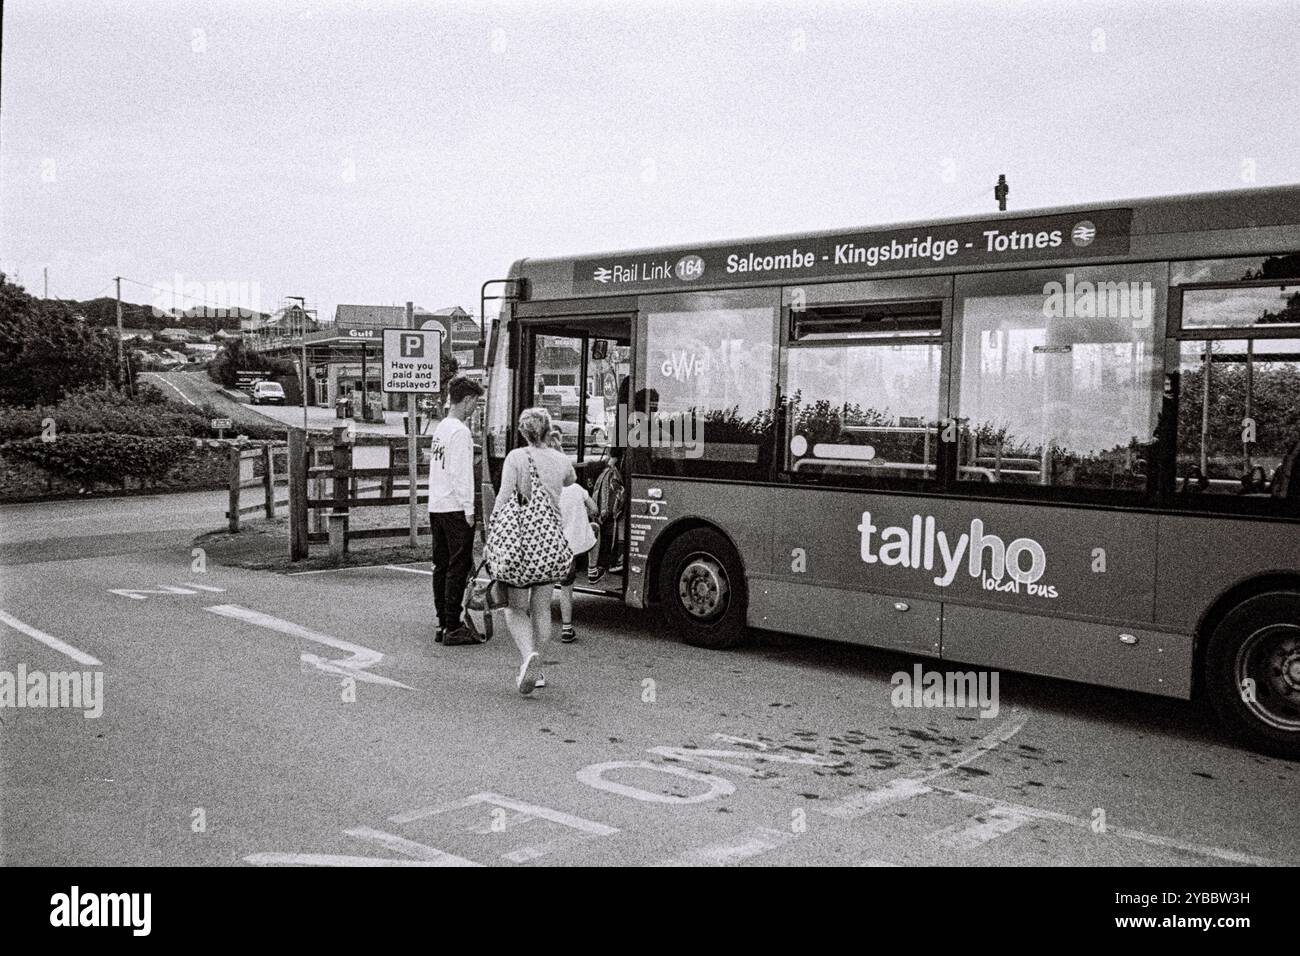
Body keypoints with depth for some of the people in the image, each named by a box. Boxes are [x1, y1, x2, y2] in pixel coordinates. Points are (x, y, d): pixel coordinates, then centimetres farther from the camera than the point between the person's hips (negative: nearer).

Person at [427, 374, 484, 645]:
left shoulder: (440, 428, 15)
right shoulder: (460, 431, -13)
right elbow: (461, 474, -17)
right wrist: (468, 509, -15)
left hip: (436, 507, 9)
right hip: (455, 508, -9)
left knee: (442, 566, 12)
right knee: (458, 567, -5)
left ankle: (442, 625, 17)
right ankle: (452, 628, -3)